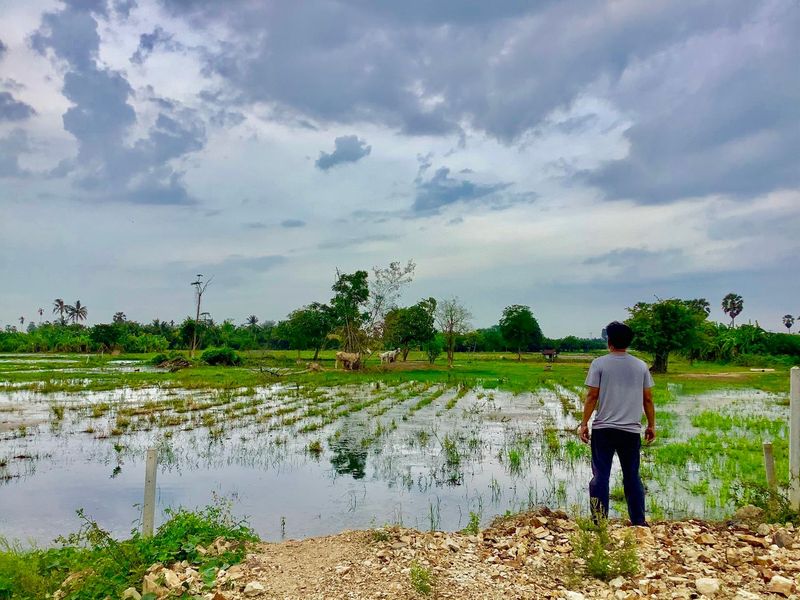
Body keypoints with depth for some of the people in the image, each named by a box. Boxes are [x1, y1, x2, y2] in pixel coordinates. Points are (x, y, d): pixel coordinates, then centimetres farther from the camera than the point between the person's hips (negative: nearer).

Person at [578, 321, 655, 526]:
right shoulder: (641, 366, 4)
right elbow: (648, 399, 6)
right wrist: (651, 425, 15)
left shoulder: (599, 364, -5)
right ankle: (639, 521, 17)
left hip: (603, 428, -2)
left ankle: (599, 521, 4)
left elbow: (592, 397, -7)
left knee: (600, 475, 4)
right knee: (632, 476, 12)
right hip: (631, 430, 3)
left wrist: (584, 423, -1)